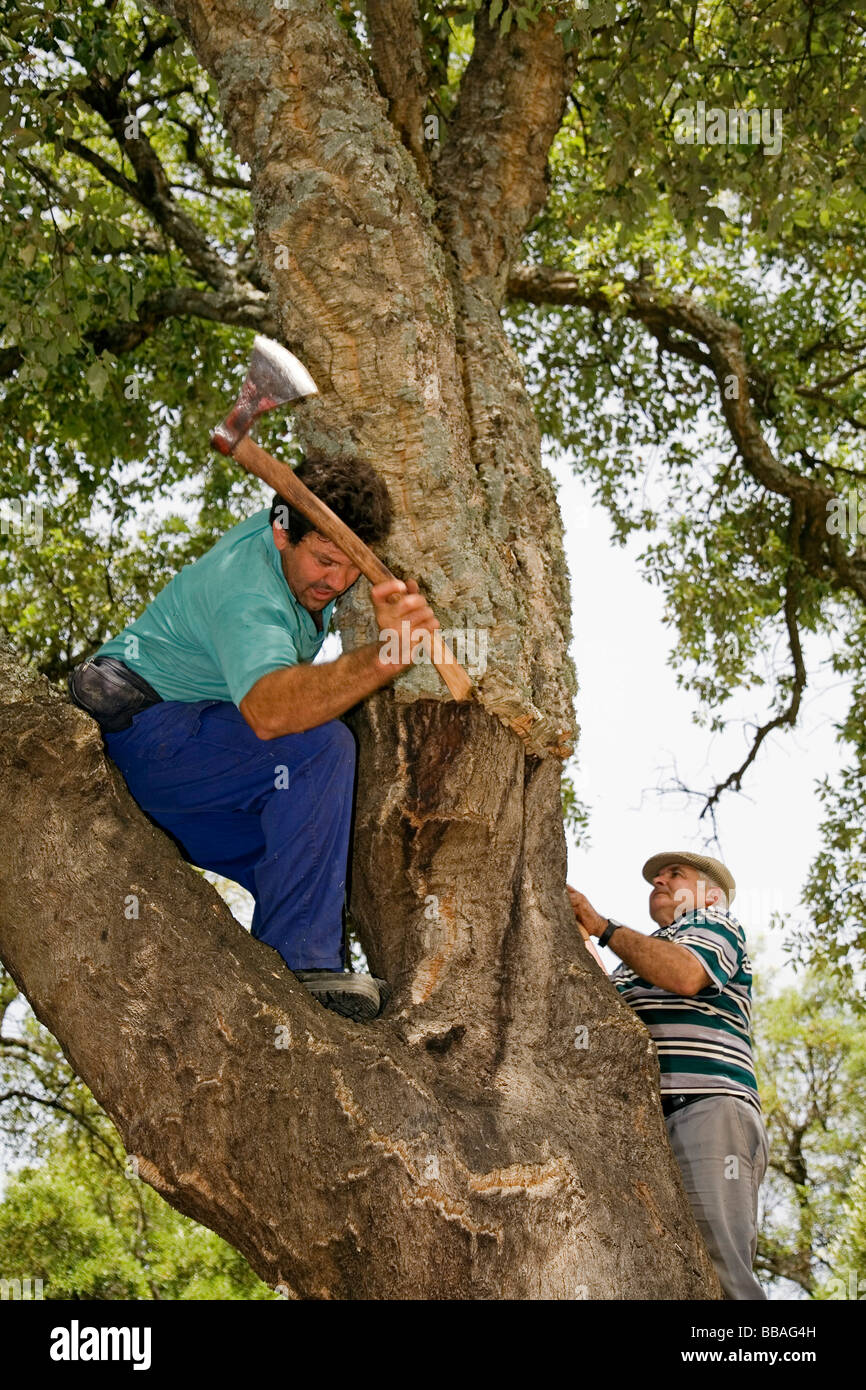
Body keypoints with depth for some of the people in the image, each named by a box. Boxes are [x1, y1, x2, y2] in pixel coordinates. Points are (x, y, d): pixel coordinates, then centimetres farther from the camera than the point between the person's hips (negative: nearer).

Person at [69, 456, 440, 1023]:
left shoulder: (311, 534, -1)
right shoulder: (247, 593, -29)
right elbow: (268, 710, -49)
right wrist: (386, 656, -61)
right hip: (138, 730, -10)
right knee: (319, 747, -30)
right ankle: (300, 965, -29)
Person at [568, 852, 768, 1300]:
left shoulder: (715, 924, 15)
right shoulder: (637, 957, 37)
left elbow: (685, 975, -8)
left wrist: (601, 924, -3)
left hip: (705, 1109, -6)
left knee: (716, 1265, -22)